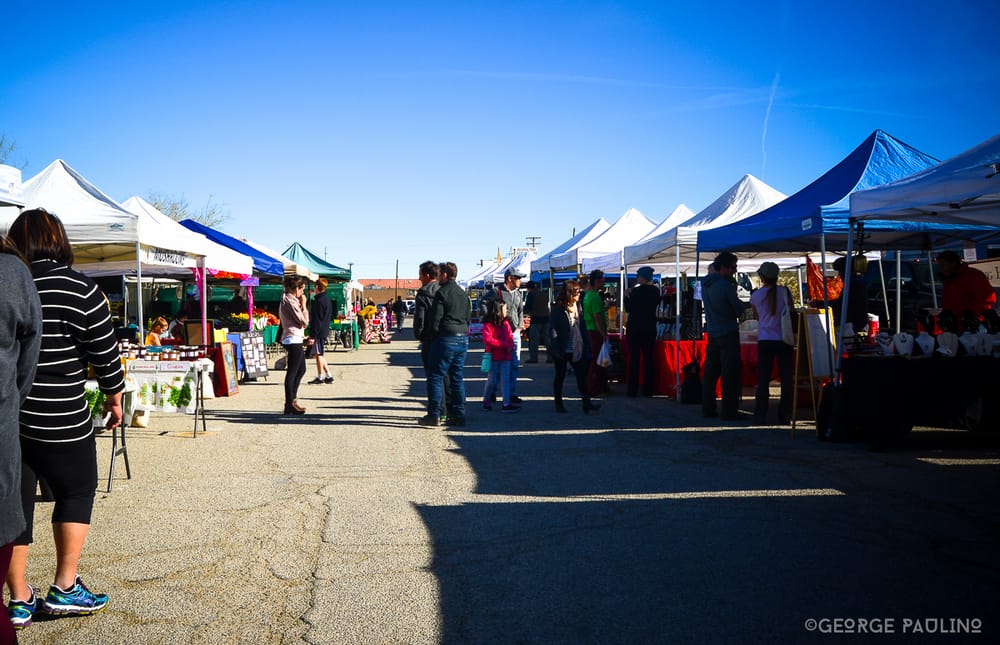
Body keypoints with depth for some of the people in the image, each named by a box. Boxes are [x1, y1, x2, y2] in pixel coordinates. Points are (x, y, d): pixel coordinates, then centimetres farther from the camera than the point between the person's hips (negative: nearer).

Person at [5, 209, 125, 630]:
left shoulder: (5, 284, 3)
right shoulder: (76, 288, -10)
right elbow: (105, 351, -7)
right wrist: (114, 396, 7)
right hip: (59, 419, -4)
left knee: (15, 501, 11)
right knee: (77, 492, 13)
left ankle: (19, 601, 18)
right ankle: (64, 589, 13)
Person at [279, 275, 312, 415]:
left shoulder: (288, 300, 17)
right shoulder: (290, 301, -15)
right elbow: (303, 322, -14)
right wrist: (303, 305, -6)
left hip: (295, 340, 11)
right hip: (293, 340, -11)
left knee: (301, 370, 17)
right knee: (292, 372, -6)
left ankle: (292, 400, 23)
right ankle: (290, 405, -1)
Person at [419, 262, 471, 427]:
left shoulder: (442, 293, -10)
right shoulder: (463, 294, 15)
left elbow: (435, 319, -12)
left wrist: (432, 336, 0)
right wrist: (462, 332, 17)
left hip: (446, 339, -8)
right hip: (463, 339, 8)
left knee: (435, 377, -1)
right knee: (457, 378, 11)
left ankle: (434, 415, -2)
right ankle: (458, 415, 10)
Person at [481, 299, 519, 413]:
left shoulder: (506, 323, 9)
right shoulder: (488, 325, -10)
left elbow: (510, 336, 10)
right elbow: (488, 340, -19)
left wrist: (509, 347, -12)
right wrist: (504, 345, -21)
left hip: (506, 356, 5)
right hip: (494, 357, -5)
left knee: (505, 380, 1)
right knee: (492, 380, 6)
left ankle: (506, 403, 0)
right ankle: (486, 400, 25)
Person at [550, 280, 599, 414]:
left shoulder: (578, 306, 7)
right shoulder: (558, 308, -10)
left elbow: (582, 327, 12)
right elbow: (552, 329, -13)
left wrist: (587, 345, 8)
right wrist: (556, 349, -18)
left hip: (576, 349, 5)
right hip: (562, 350, -5)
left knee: (581, 375, -1)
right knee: (560, 376, 8)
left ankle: (587, 403, -2)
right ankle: (558, 404, 19)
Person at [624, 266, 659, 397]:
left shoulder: (636, 291, -14)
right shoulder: (656, 291, 2)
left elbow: (628, 309, -10)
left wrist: (627, 296, 4)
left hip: (635, 329, -5)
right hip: (650, 328, 5)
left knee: (634, 358, 0)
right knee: (649, 359, 8)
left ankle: (633, 390, -1)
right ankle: (648, 390, 10)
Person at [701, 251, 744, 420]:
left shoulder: (705, 284, 7)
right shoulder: (726, 286, -17)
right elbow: (739, 310, -10)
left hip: (712, 333, 8)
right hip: (728, 333, -8)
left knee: (711, 372, 12)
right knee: (731, 374, -3)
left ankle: (708, 408, 15)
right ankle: (729, 411, -2)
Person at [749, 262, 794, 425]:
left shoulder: (756, 295, -1)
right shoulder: (785, 292, -4)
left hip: (764, 340, 1)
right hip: (784, 340, 0)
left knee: (763, 379, 5)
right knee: (786, 378, 8)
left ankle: (760, 416, 5)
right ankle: (785, 416, 10)